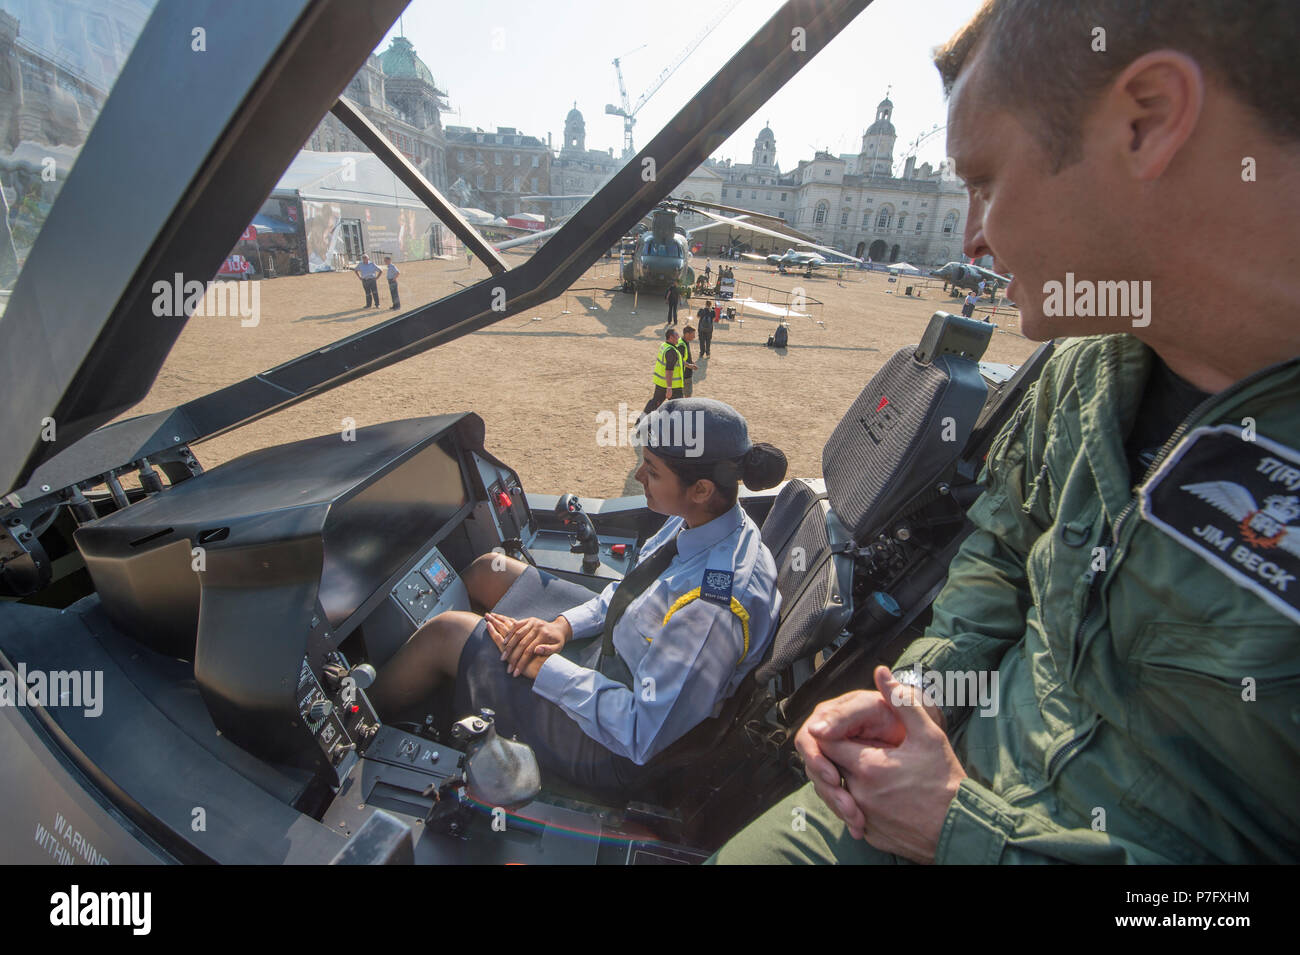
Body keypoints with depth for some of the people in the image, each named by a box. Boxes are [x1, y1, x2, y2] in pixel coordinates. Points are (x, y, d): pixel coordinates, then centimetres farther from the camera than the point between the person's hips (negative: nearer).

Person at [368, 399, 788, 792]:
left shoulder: (712, 606, -36)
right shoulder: (701, 519, -10)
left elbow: (642, 737, -30)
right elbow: (631, 590, 7)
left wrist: (544, 669, -22)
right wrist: (564, 625, -8)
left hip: (615, 750, -8)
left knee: (444, 633, -8)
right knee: (489, 571, 9)